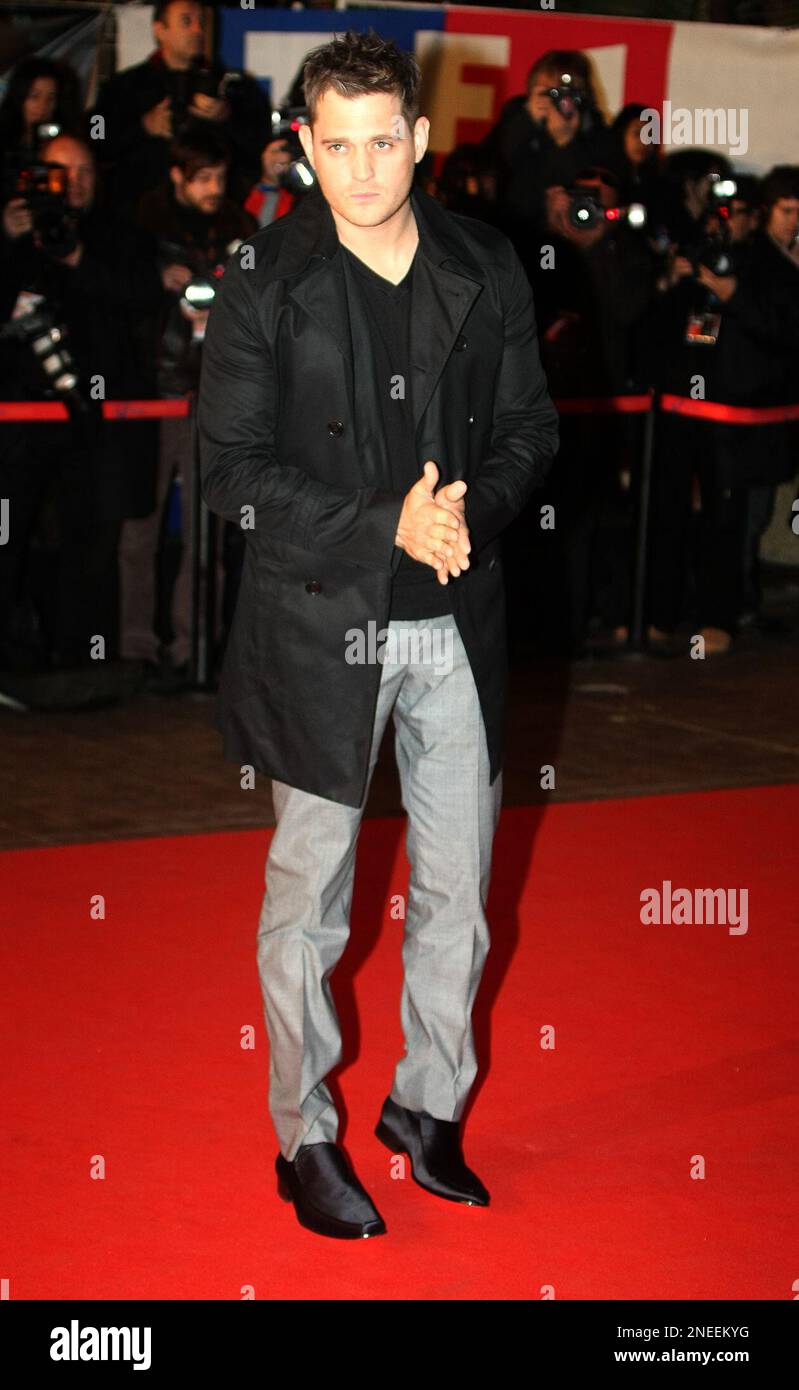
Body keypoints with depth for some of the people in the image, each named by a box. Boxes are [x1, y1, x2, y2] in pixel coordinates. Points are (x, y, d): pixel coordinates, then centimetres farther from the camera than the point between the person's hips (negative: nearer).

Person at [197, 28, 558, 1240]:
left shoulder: (487, 270, 2)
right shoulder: (265, 283, -7)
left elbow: (530, 426, 8)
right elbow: (231, 468, -9)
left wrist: (470, 512, -13)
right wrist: (387, 525, -19)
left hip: (457, 625, 3)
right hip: (321, 627, -3)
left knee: (457, 887, 12)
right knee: (310, 894, 6)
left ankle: (427, 1106, 31)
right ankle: (306, 1138, 22)